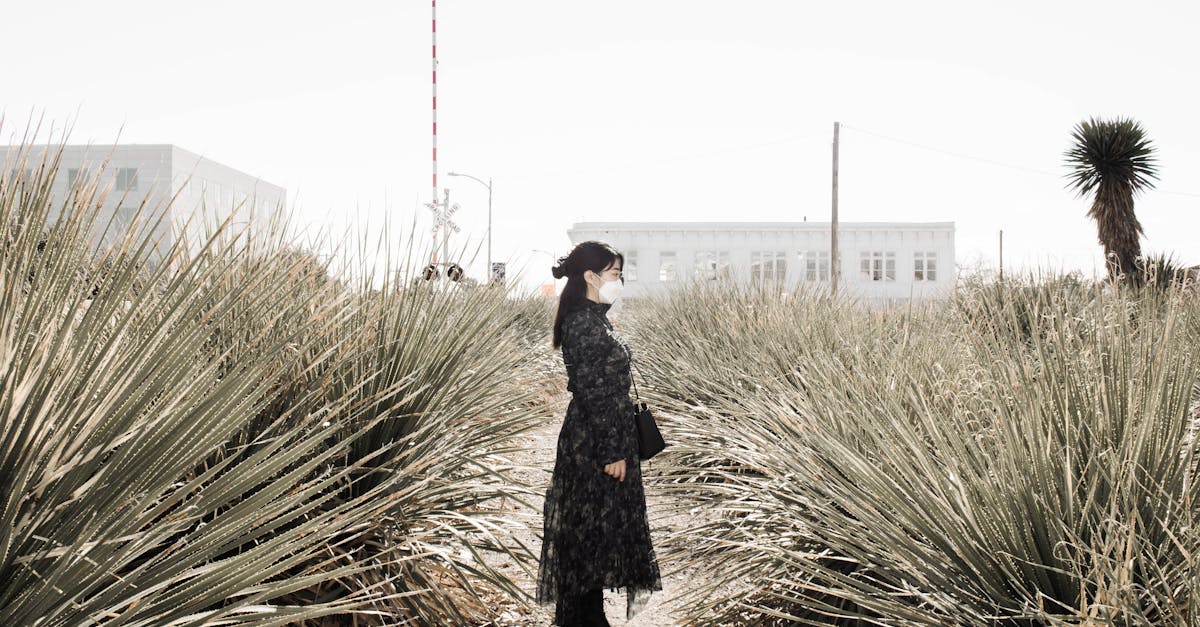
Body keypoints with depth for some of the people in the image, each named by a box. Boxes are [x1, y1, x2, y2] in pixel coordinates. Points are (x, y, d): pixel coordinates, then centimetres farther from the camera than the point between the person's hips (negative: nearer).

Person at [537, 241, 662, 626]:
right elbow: (591, 394, -21)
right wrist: (611, 452, -20)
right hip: (594, 445, -10)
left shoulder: (595, 319, 12)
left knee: (597, 530, 16)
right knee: (592, 532, -1)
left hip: (609, 437, 10)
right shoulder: (582, 324, -19)